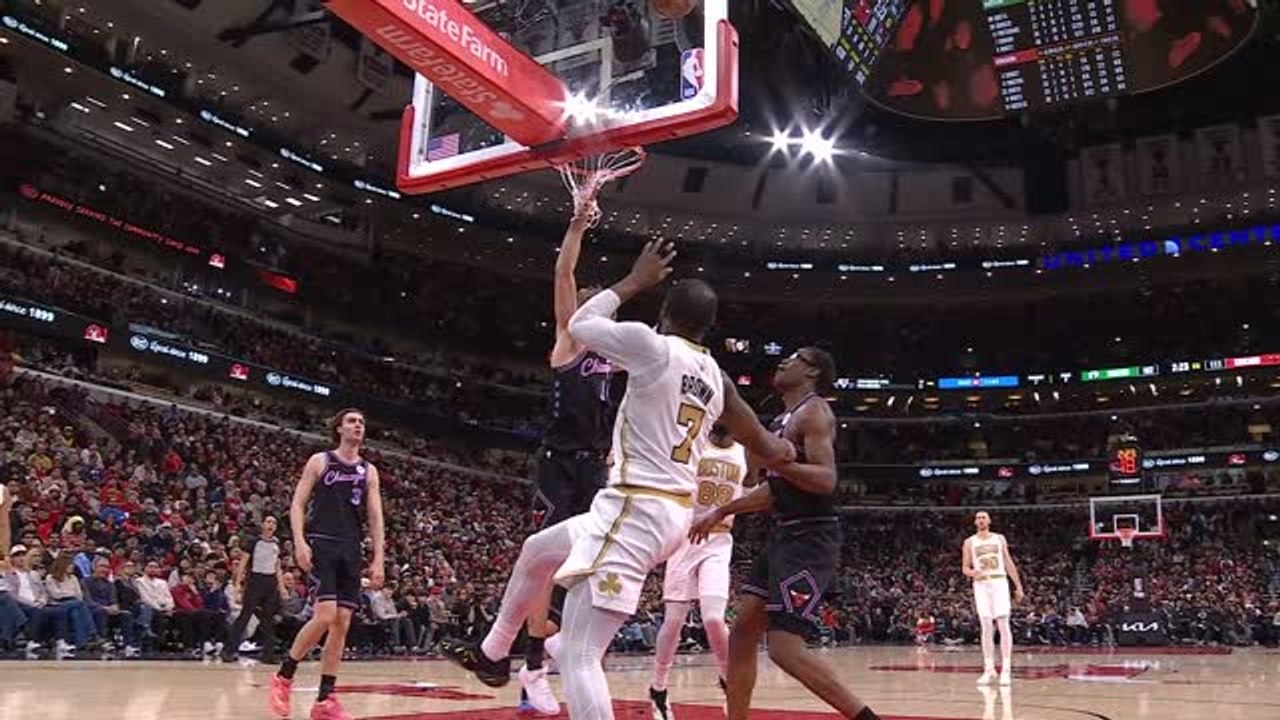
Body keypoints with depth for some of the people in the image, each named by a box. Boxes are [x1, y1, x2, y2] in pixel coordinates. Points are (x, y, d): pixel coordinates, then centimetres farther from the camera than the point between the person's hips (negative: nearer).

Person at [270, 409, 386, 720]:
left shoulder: (369, 471, 14)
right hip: (321, 544, -5)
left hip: (351, 550, 5)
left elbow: (376, 518, 11)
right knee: (325, 616, -18)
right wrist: (299, 542, -14)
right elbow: (297, 504, 0)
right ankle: (283, 676, 3)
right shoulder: (320, 461, 4)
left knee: (342, 623, 1)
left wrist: (378, 559, 2)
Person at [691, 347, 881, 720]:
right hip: (785, 536, 10)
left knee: (785, 649, -14)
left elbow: (826, 480, -23)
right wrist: (722, 512, 26)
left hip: (811, 539, -10)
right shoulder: (785, 419, 18)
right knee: (742, 631, 10)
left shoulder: (813, 412, -10)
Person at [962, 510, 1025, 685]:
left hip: (999, 582, 0)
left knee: (1003, 625, -7)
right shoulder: (969, 542, 7)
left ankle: (1006, 669, -4)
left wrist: (1018, 586, 9)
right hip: (981, 585, 0)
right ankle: (989, 669, 5)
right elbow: (965, 567, 7)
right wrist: (972, 573, -17)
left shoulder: (1000, 539, 9)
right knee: (986, 627, -1)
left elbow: (1009, 563, 12)